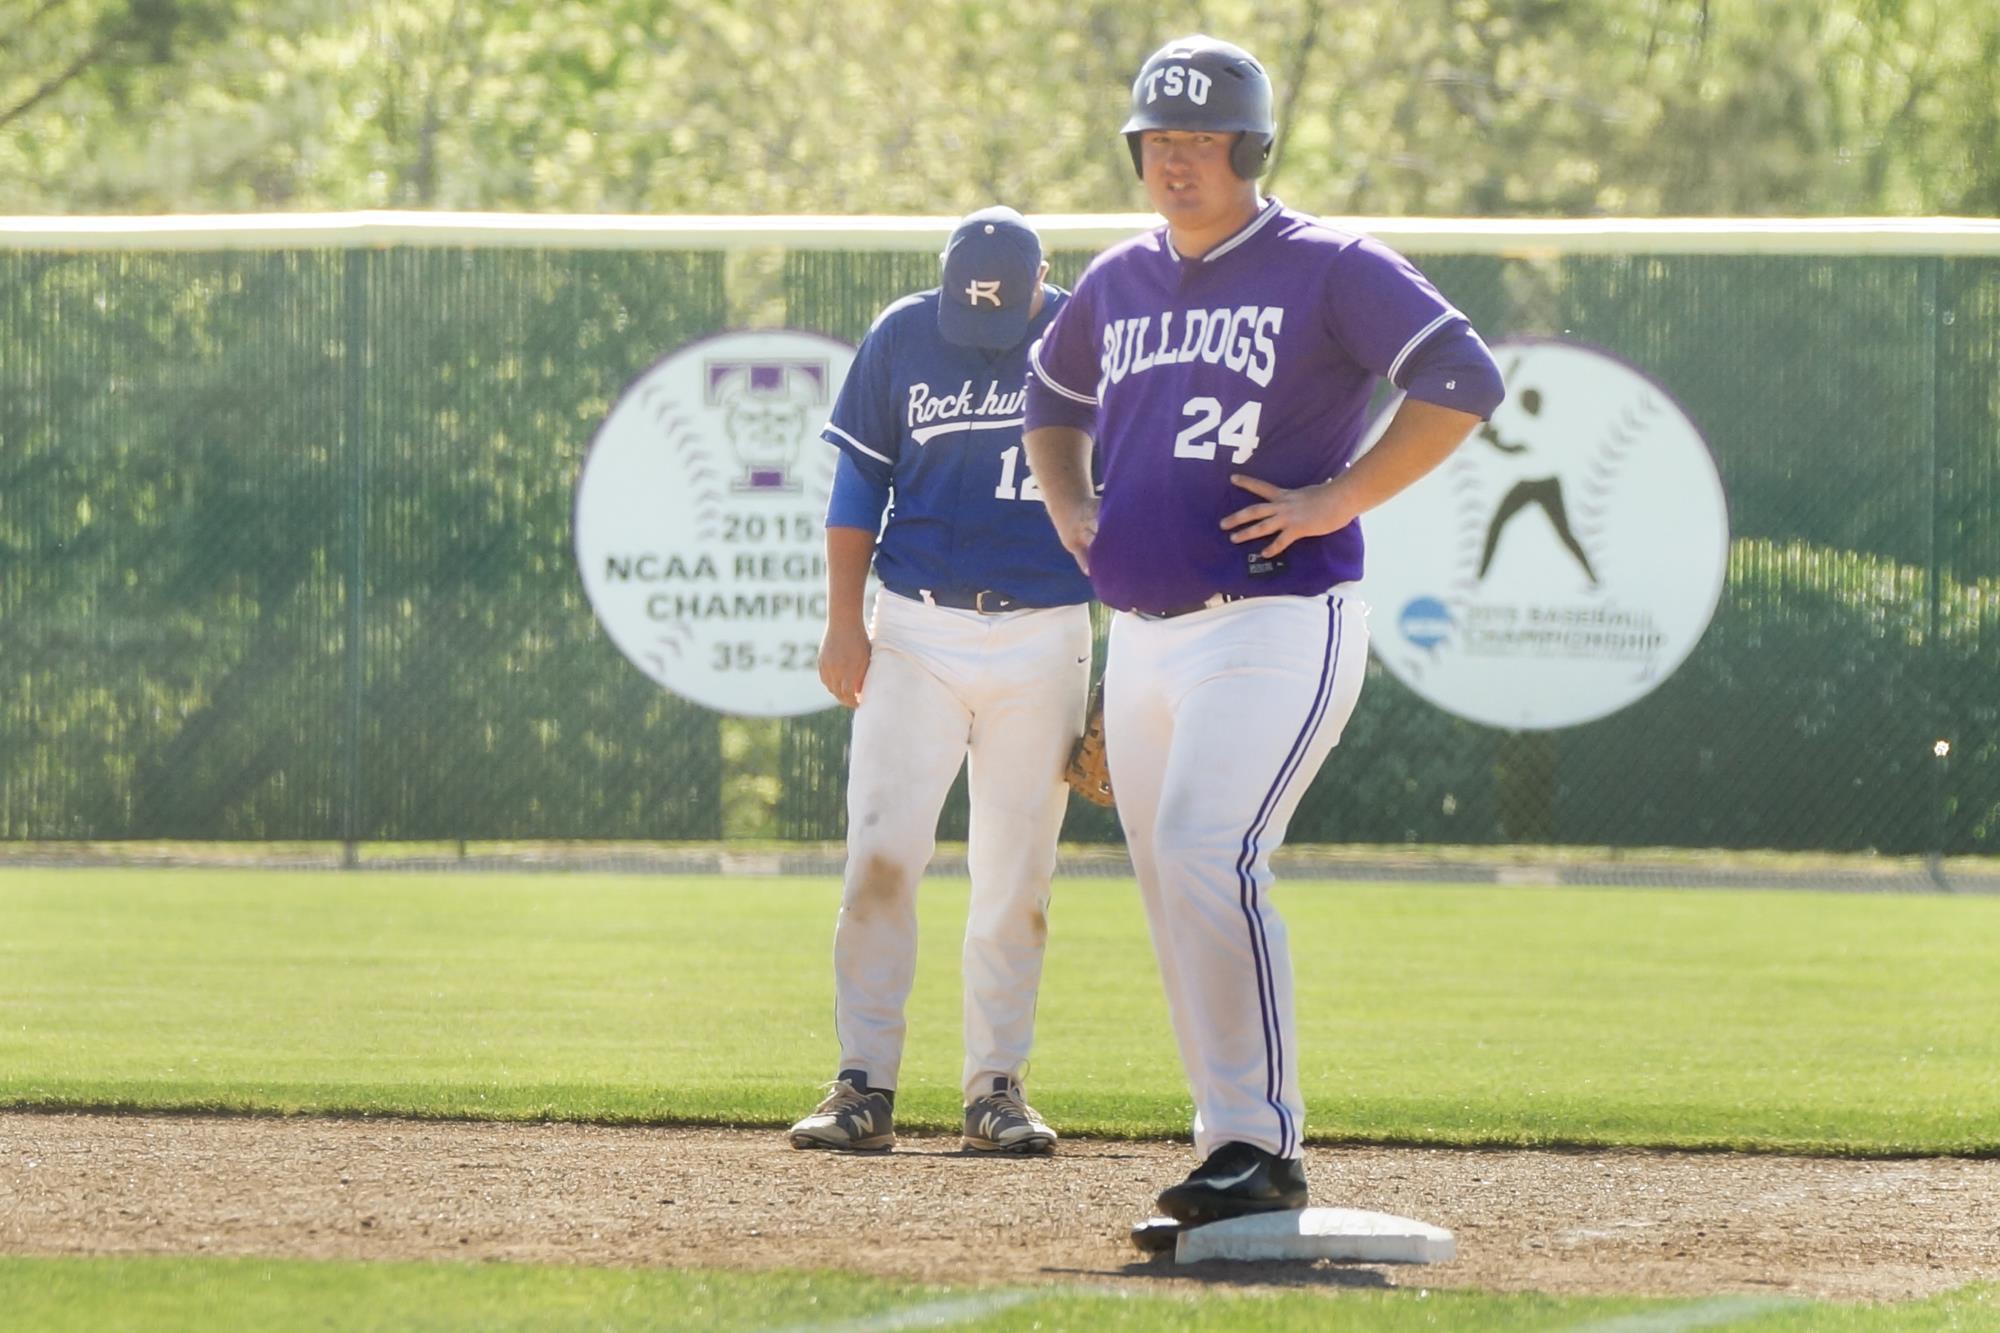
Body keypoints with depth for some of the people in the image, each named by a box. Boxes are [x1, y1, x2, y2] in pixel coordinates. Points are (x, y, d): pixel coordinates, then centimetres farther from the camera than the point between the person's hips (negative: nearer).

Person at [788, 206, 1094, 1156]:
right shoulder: (900, 338, 2)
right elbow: (858, 483, 7)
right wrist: (842, 622, 0)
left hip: (1044, 639, 0)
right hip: (916, 630, 0)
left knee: (1015, 876, 1)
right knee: (880, 852, -9)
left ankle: (997, 1086, 9)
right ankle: (864, 1086, -6)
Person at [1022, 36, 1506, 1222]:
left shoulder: (1329, 269, -5)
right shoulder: (1121, 282, 15)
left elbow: (1466, 382, -15)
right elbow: (1053, 393, 35)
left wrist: (1337, 500, -18)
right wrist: (1070, 512, 17)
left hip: (1280, 625, -8)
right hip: (1145, 636, 8)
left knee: (1208, 854, -23)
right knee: (1172, 892, 6)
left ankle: (1259, 1147, -21)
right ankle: (1237, 1164, 13)